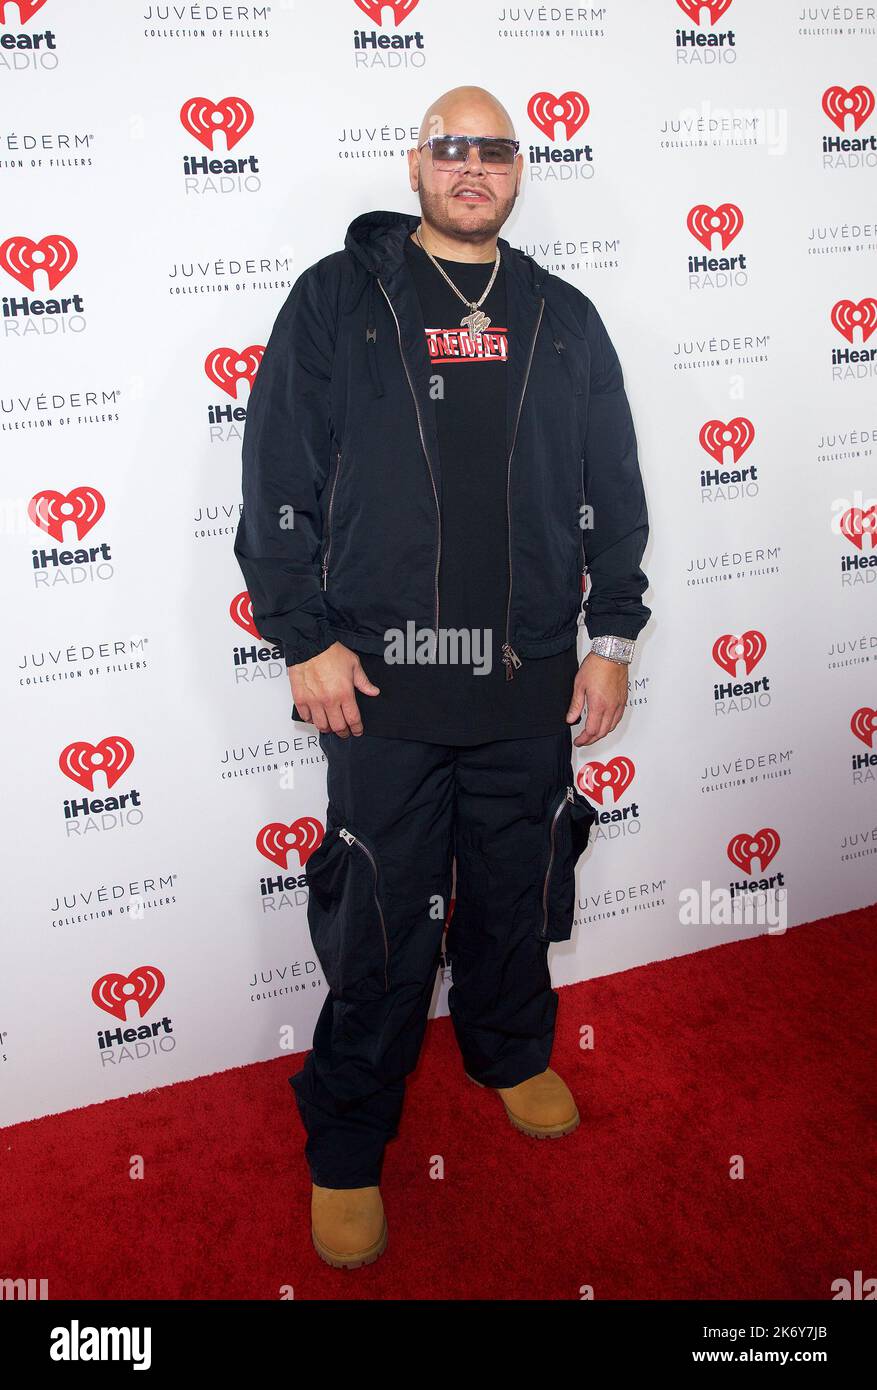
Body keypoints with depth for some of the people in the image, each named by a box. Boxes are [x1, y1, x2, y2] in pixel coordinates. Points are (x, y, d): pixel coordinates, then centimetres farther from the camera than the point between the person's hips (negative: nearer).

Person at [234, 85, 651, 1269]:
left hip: (533, 682, 3)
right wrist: (305, 639, -8)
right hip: (383, 682, -3)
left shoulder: (563, 320, 10)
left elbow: (615, 490, 12)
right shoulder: (338, 299, 0)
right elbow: (279, 482, -3)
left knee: (516, 893, 18)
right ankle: (346, 1147, 21)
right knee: (381, 929, 3)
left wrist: (614, 637, 8)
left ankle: (512, 1052, 44)